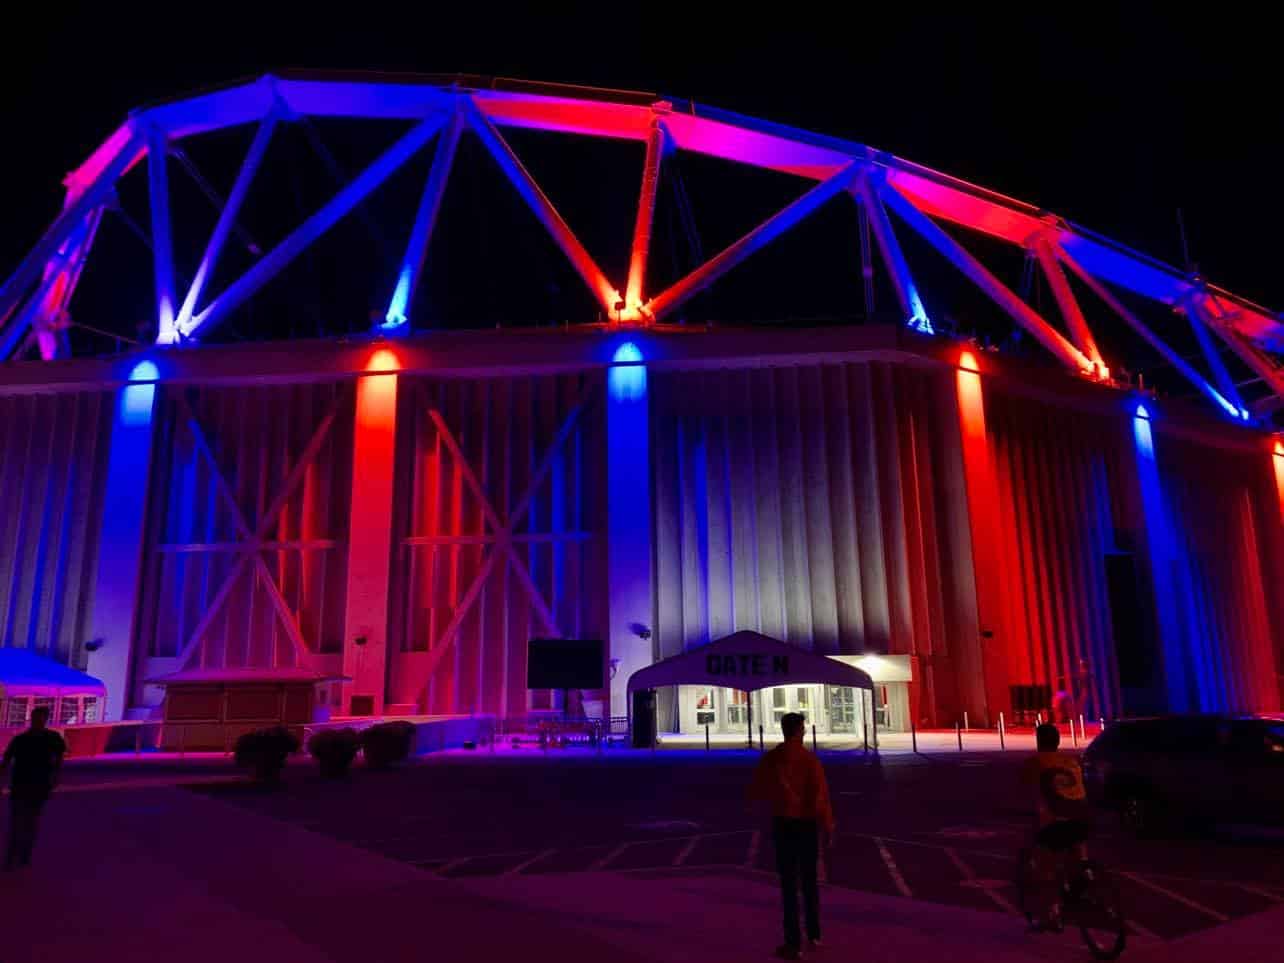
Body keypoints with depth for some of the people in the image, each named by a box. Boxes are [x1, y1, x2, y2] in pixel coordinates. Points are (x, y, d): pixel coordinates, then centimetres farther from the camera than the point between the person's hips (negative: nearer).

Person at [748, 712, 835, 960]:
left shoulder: (770, 759, -7)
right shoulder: (810, 759, -12)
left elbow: (756, 793, -1)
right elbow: (820, 795, -13)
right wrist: (828, 826, -2)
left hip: (783, 824, 0)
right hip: (807, 824, 0)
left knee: (789, 884, 4)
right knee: (809, 880, 17)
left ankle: (794, 943, 4)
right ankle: (814, 935, 28)